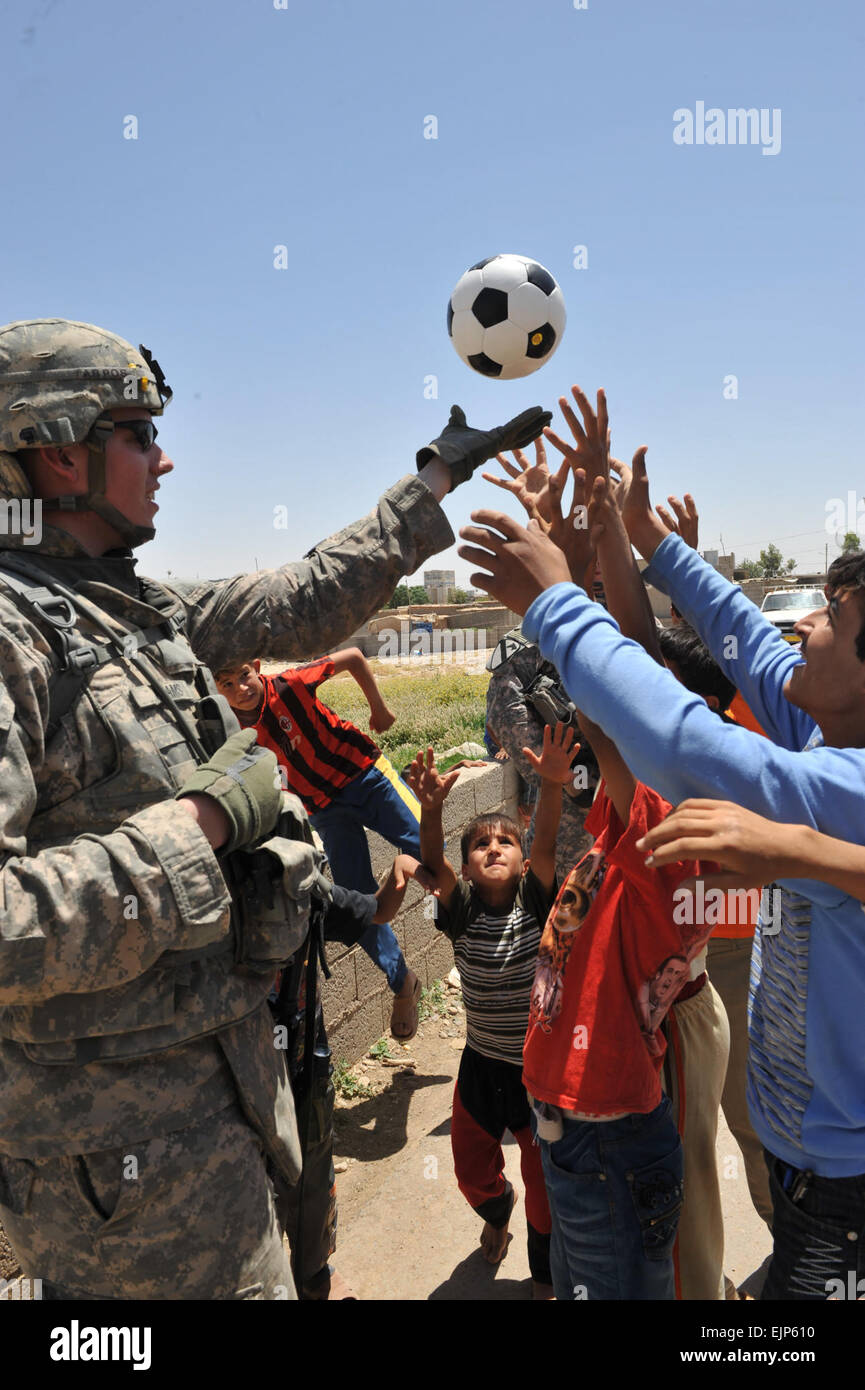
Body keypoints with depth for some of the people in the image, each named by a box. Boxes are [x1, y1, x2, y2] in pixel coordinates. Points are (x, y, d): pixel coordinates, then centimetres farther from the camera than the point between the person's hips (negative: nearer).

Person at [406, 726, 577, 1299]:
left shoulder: (535, 901, -13)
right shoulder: (462, 909, -10)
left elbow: (547, 846, -31)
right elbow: (433, 864, -28)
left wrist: (552, 785, -48)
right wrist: (431, 810, -48)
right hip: (481, 1065, 2)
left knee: (545, 1179, 12)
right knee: (471, 1170, 18)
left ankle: (545, 1272, 41)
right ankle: (496, 1210, 55)